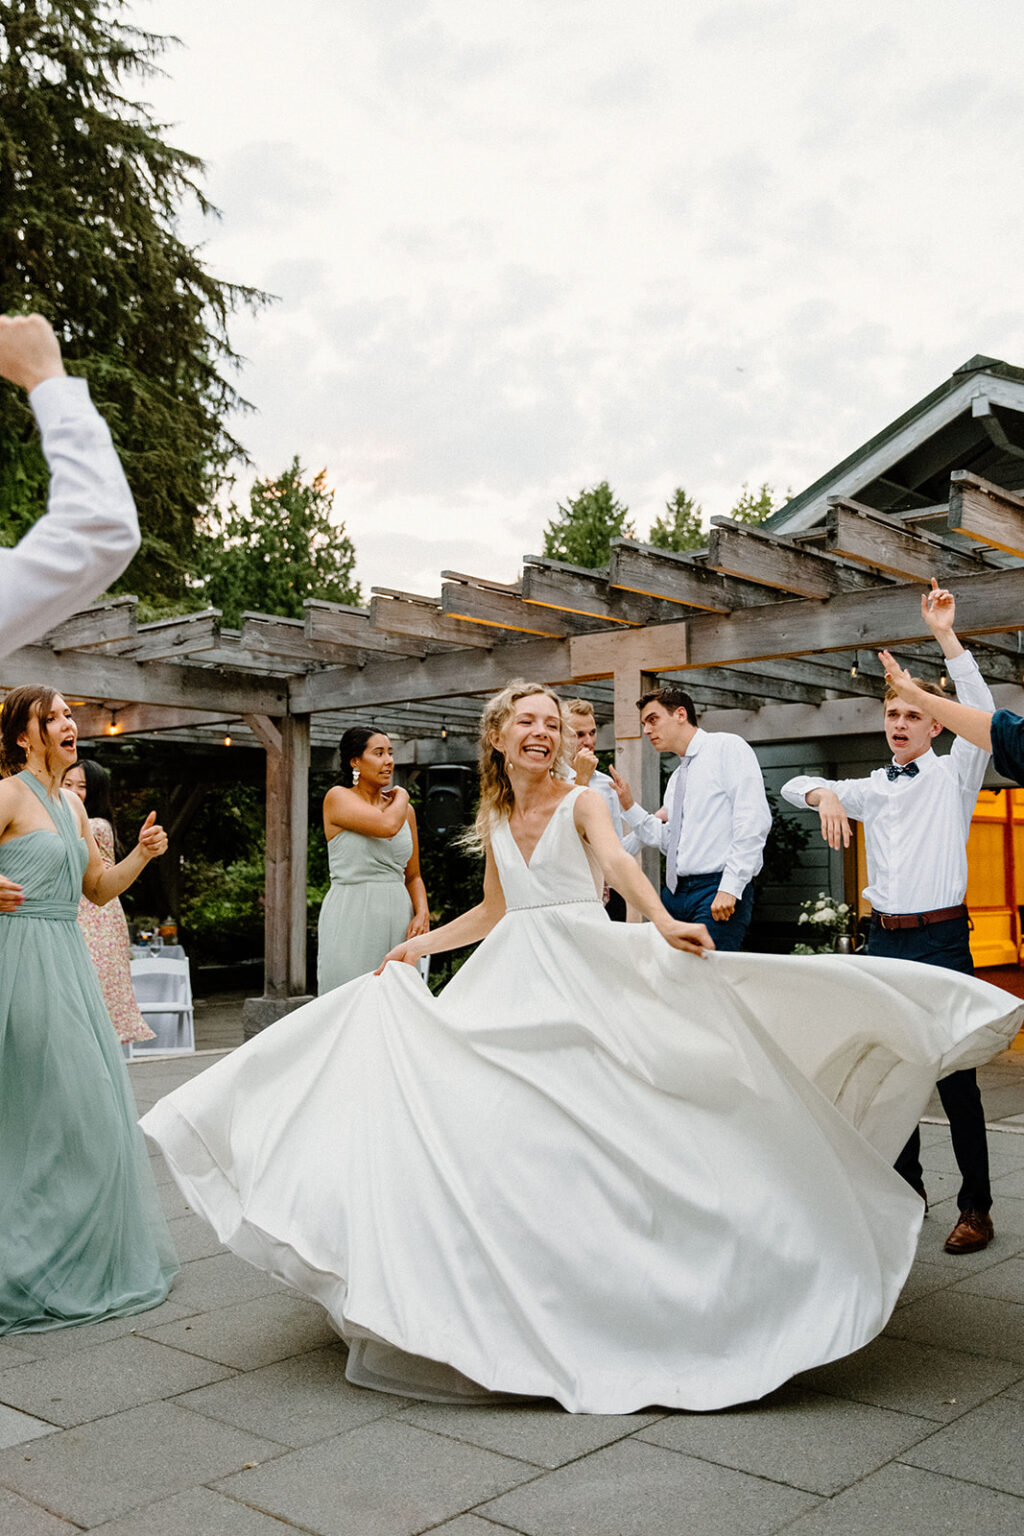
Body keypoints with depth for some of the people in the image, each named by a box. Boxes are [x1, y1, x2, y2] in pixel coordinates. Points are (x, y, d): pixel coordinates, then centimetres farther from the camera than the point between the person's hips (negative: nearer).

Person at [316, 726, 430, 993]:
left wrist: (422, 912, -2)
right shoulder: (338, 797, -3)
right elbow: (386, 825, -19)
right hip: (352, 920, -5)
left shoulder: (406, 810, 13)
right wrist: (402, 796, 1)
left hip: (398, 919, 5)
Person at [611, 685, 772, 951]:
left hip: (717, 889, -8)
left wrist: (730, 888, -19)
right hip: (674, 891, 8)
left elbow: (754, 821, -13)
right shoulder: (676, 779, 23)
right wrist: (629, 807, 13)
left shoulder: (727, 747, -1)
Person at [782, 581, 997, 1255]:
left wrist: (945, 635, -20)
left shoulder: (953, 776, 1)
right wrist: (825, 794, -9)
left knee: (954, 1073, -4)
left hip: (941, 938, -5)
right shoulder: (872, 788, 14)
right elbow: (793, 786, 15)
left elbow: (982, 715, -16)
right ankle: (906, 1184, 25)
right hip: (885, 937, 5)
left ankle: (976, 1207, 5)